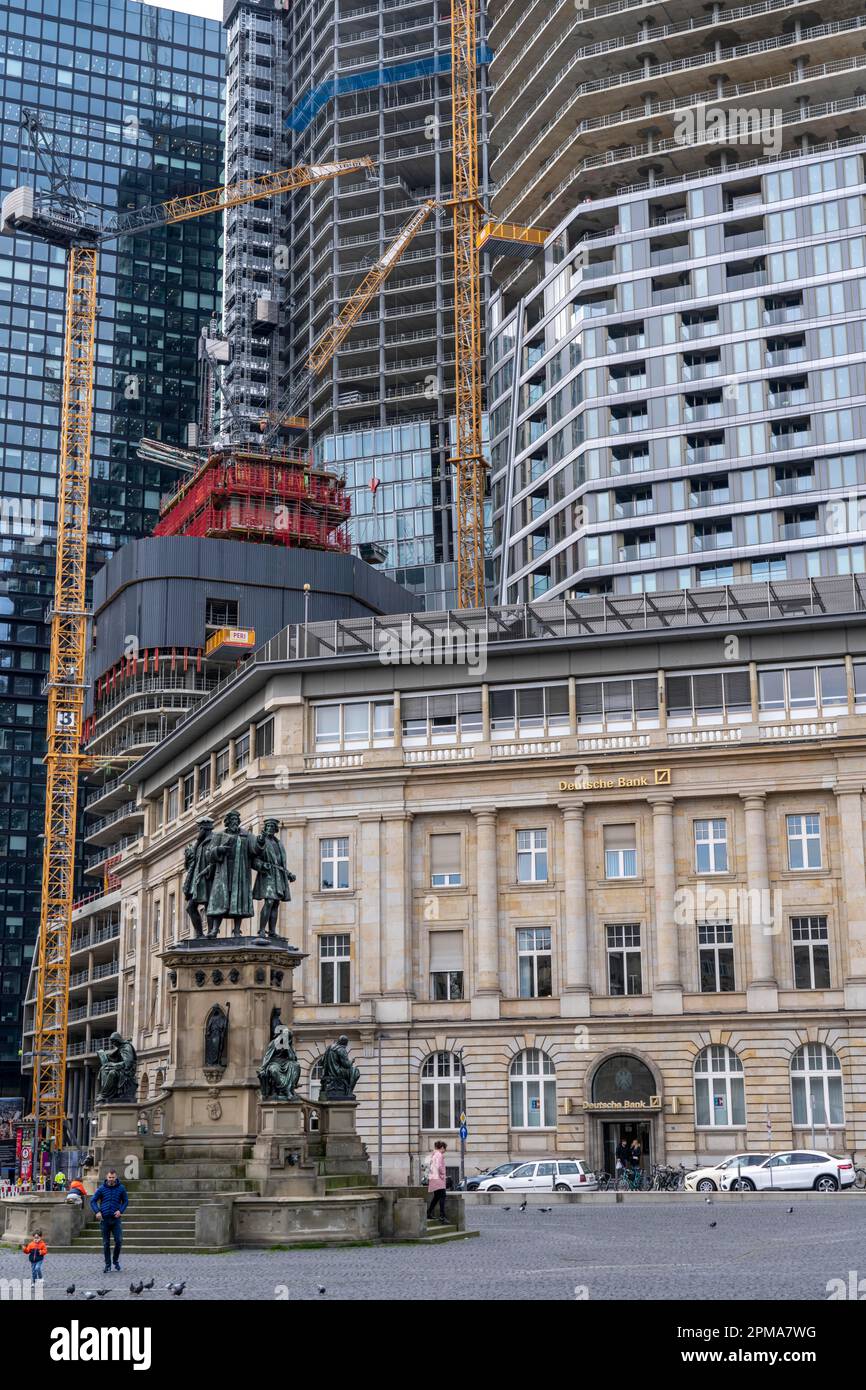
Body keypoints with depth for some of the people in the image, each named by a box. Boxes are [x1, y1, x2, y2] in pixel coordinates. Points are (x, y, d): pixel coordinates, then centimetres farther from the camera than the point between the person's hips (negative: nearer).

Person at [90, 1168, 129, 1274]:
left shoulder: (121, 1188, 2)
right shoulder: (102, 1189, 2)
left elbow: (125, 1201, 11)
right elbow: (93, 1201, 6)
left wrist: (121, 1211, -6)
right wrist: (97, 1211, -8)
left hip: (116, 1219, 0)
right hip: (105, 1219, 0)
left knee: (119, 1241, -8)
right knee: (106, 1243, 5)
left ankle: (116, 1260, 16)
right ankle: (108, 1265, 14)